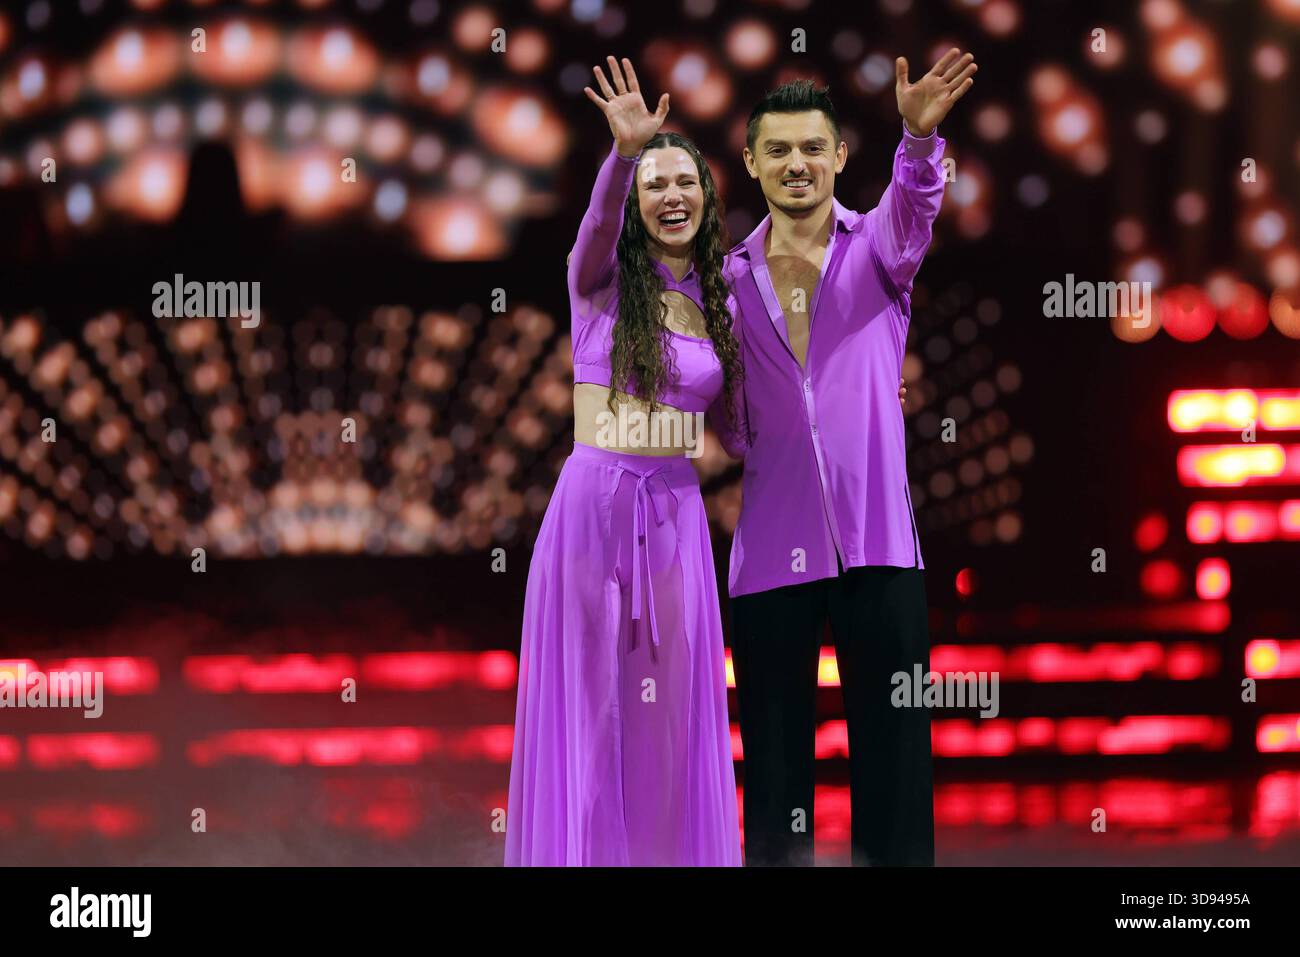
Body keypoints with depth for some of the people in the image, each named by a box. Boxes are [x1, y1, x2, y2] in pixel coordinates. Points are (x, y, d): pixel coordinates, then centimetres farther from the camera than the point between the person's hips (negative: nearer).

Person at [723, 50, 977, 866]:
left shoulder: (877, 249, 4)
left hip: (876, 542, -2)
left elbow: (915, 210, -20)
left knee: (894, 752, -2)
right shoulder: (732, 278, 10)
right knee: (775, 756, 7)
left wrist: (921, 136, -41)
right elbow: (727, 421, 13)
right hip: (771, 545, 2)